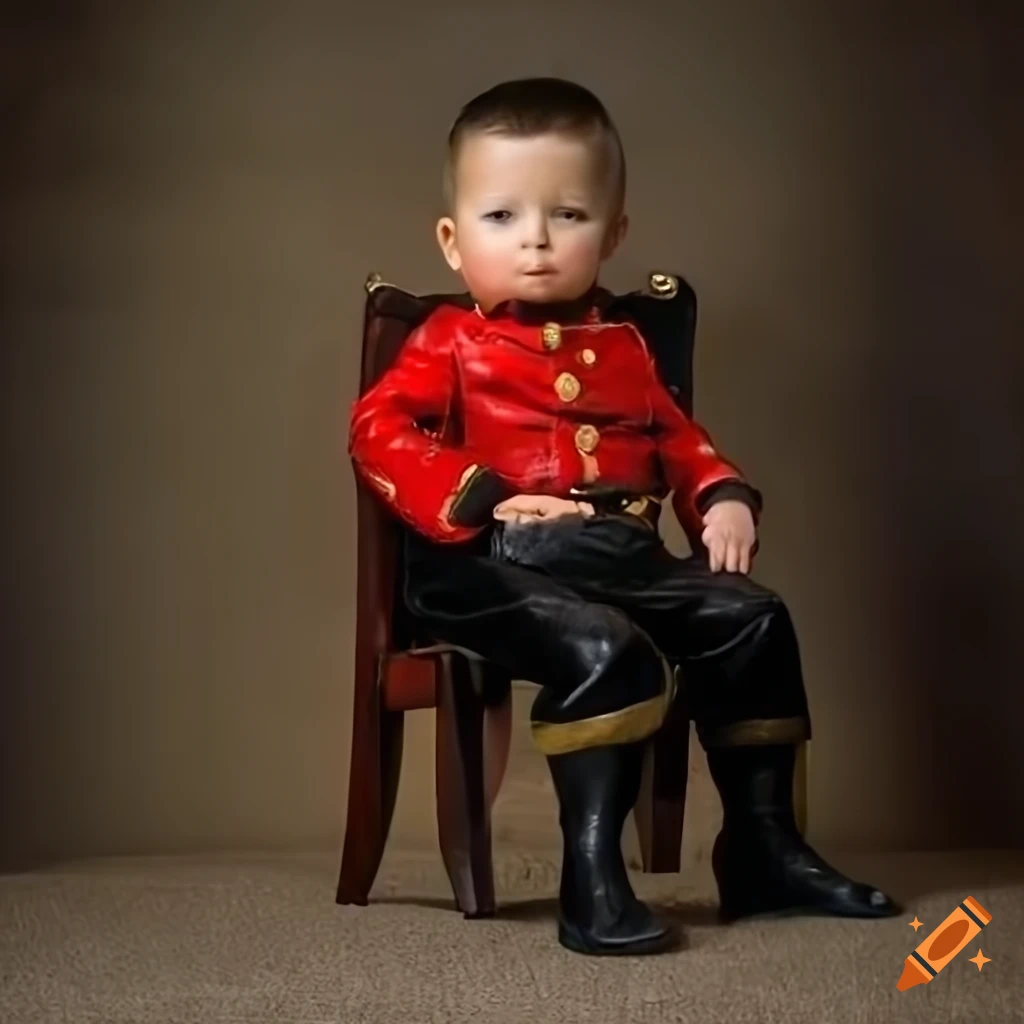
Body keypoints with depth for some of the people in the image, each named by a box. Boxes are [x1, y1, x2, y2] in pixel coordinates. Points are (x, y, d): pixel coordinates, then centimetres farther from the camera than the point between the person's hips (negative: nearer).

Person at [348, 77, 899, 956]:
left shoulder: (623, 346, 23)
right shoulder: (451, 342, 6)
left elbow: (677, 438, 29)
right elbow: (379, 430, -6)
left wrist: (725, 499, 7)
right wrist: (485, 499, -18)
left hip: (629, 558, 7)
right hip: (503, 565, -7)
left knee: (751, 619, -3)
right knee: (607, 651, -33)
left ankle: (762, 843, 8)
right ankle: (592, 877, -27)